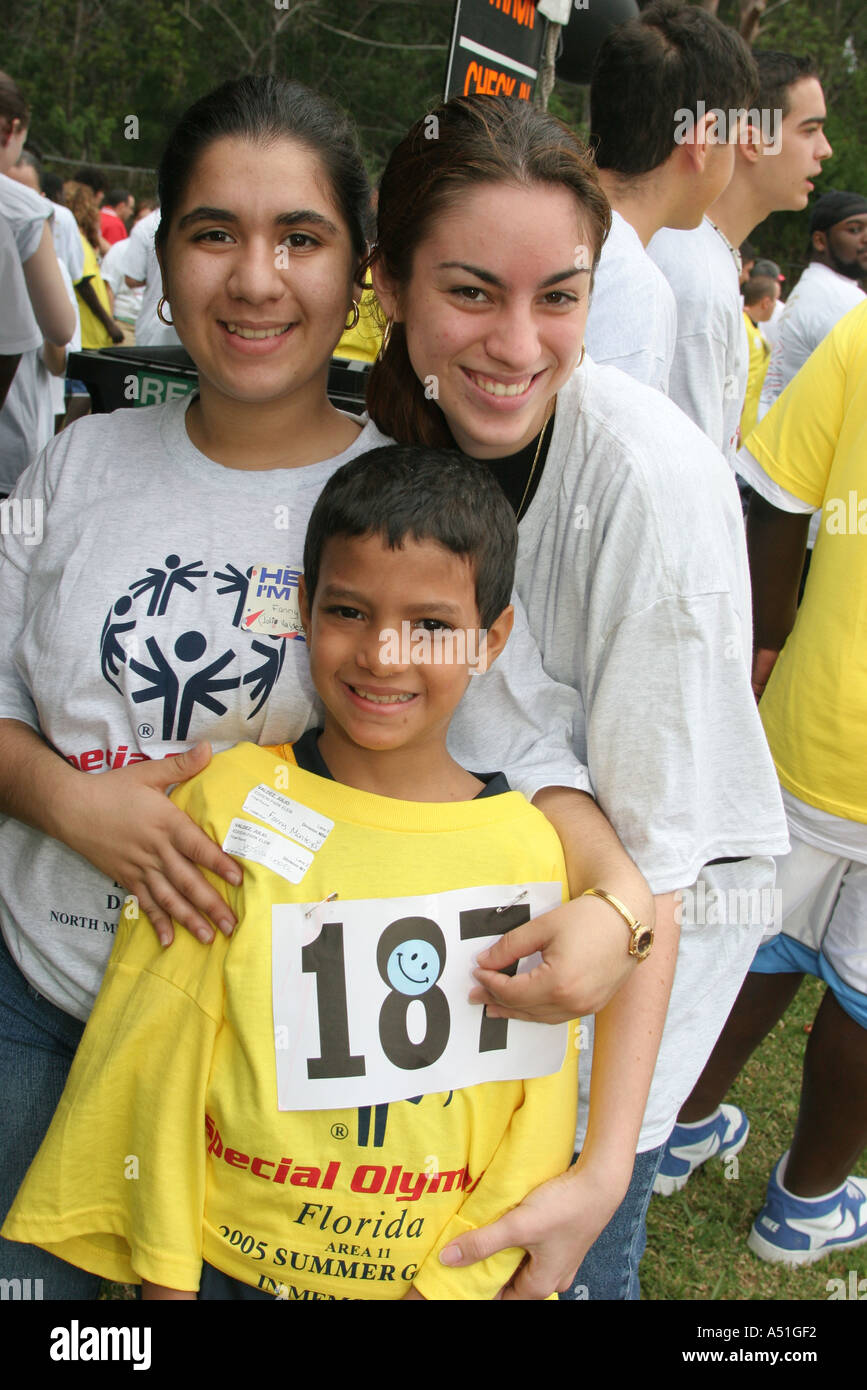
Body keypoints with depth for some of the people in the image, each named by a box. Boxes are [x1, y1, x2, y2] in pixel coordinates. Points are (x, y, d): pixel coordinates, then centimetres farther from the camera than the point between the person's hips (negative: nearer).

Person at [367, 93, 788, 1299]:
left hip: (656, 909, -5)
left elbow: (659, 839, -29)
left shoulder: (658, 477, -31)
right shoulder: (413, 424, -12)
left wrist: (607, 1159, -32)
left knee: (563, 1257, 5)